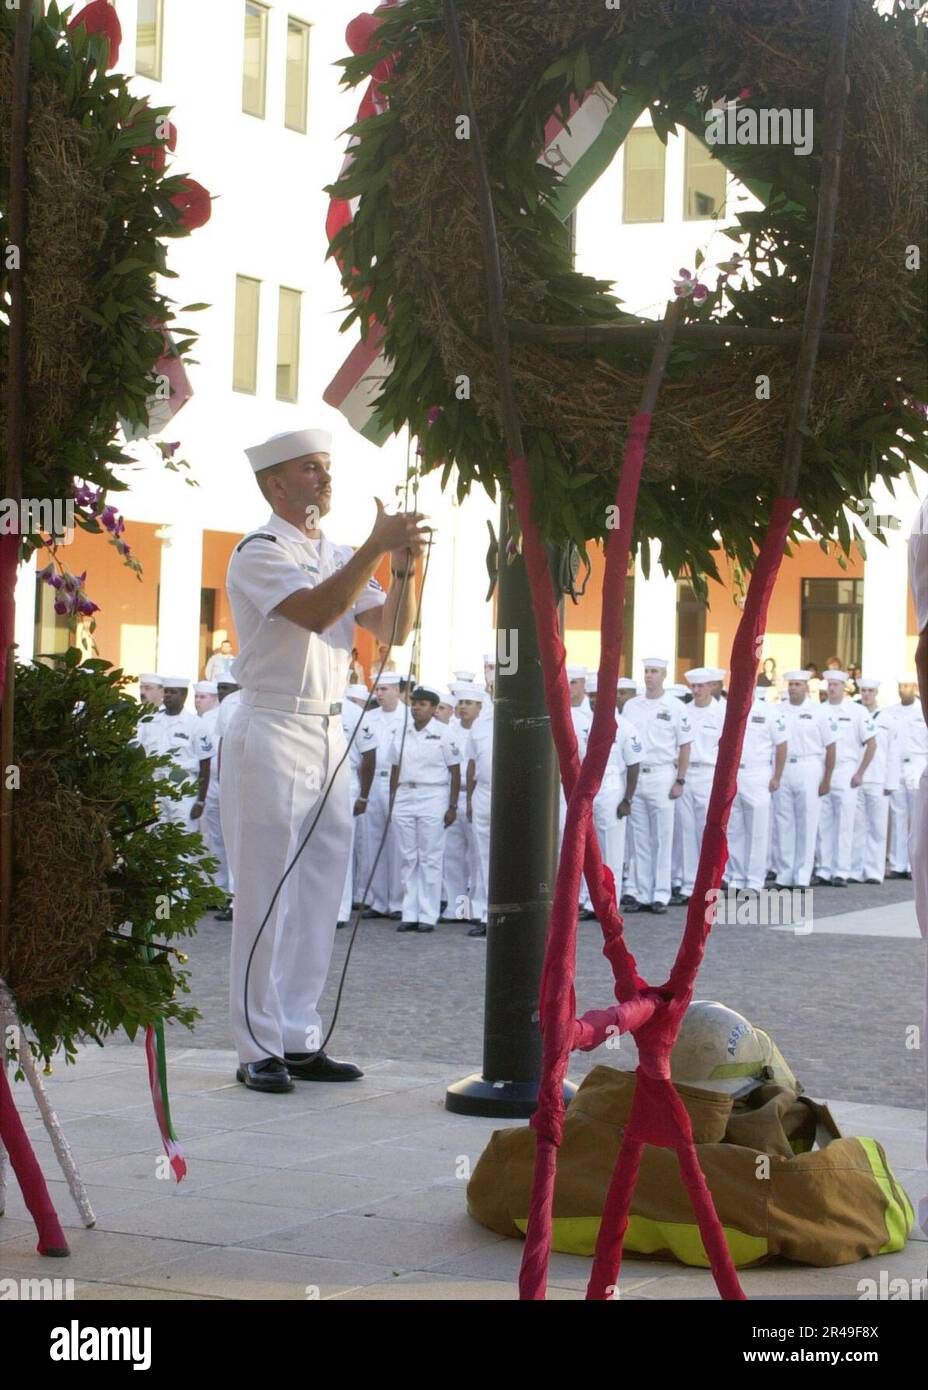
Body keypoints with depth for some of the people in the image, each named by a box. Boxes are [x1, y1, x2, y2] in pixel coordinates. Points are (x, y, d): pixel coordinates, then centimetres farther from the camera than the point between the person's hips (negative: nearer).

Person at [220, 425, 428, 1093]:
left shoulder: (339, 556, 17)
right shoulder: (259, 553, -7)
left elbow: (393, 629, 9)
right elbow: (316, 612, -23)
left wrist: (405, 568, -7)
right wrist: (378, 548, -24)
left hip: (330, 736, 8)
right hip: (273, 732, -7)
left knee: (319, 897, 8)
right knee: (266, 898, -5)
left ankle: (300, 1040, 15)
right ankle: (260, 1050, 0)